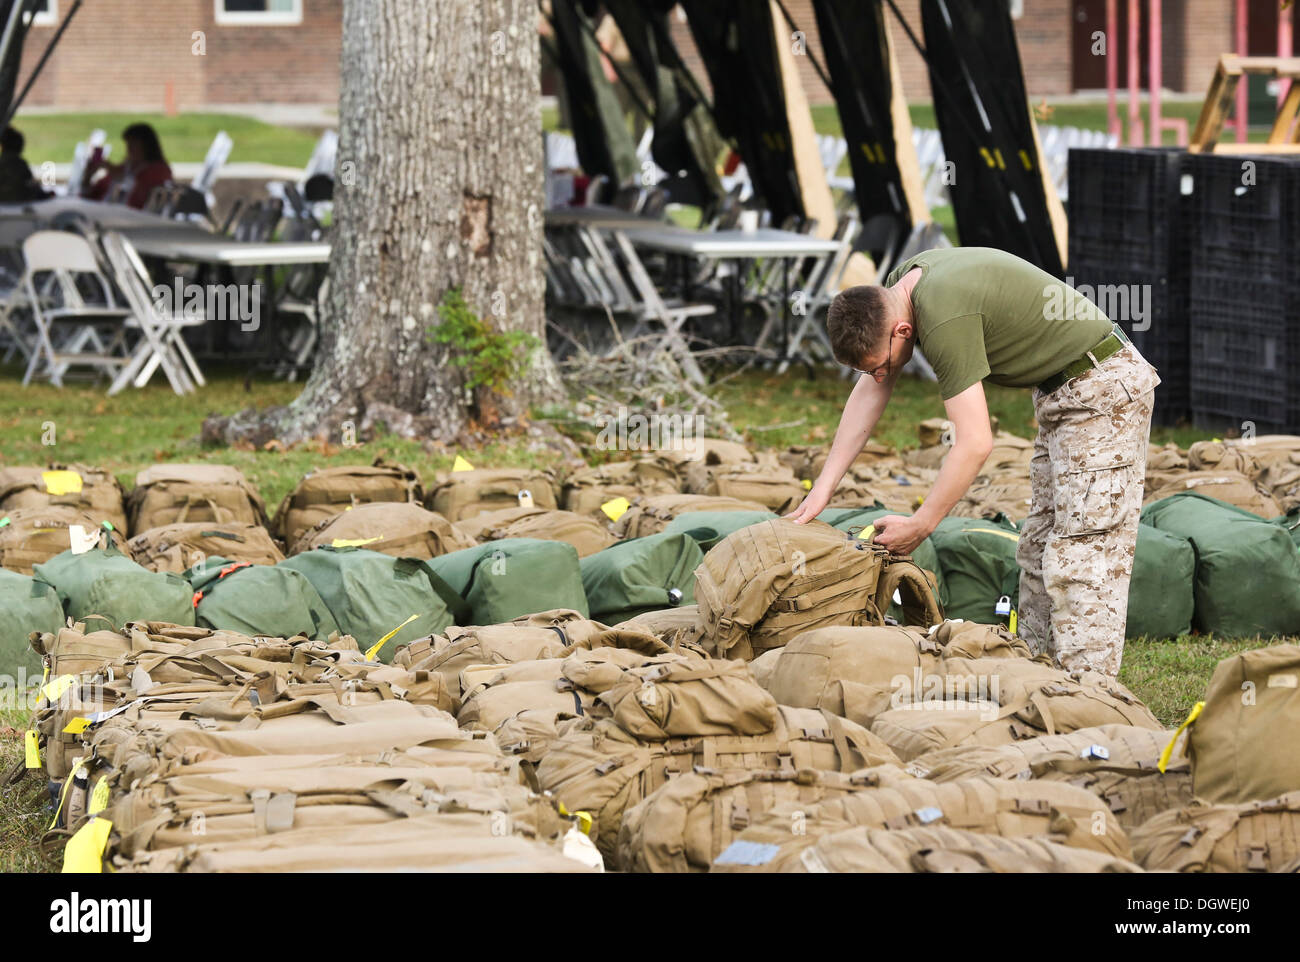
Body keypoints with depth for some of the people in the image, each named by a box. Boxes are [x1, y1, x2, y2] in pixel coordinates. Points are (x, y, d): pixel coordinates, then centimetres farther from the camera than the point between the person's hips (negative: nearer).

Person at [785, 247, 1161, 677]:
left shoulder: (946, 319, -28)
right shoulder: (901, 283, 1)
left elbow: (975, 443, -27)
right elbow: (870, 391, 11)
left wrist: (919, 526, -18)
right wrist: (822, 489, 8)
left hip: (1104, 390, -11)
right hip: (1061, 392, 11)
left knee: (1083, 556, -13)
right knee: (1039, 548, 12)